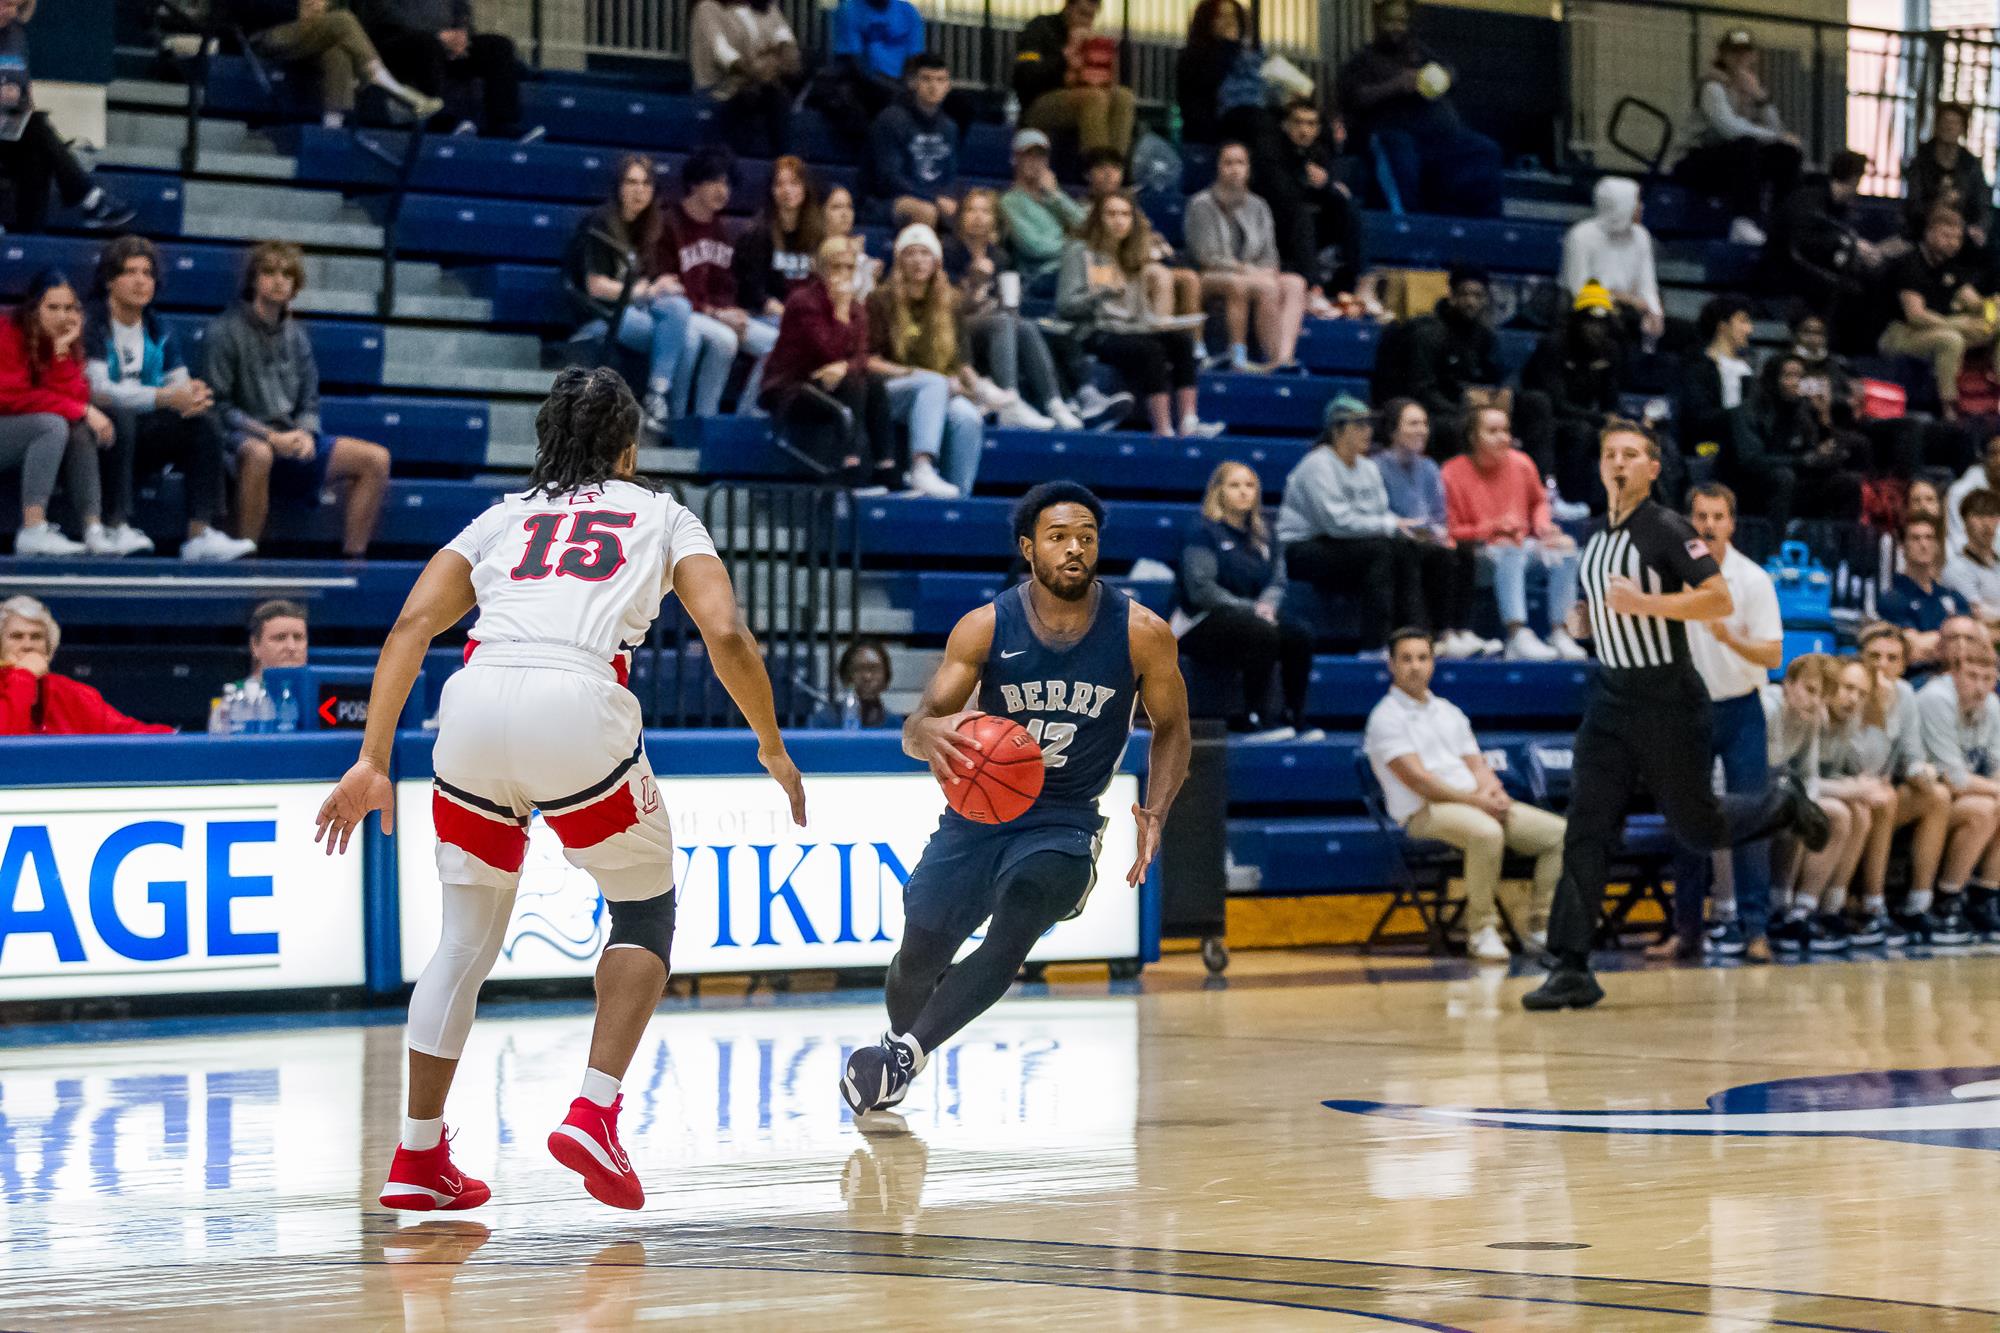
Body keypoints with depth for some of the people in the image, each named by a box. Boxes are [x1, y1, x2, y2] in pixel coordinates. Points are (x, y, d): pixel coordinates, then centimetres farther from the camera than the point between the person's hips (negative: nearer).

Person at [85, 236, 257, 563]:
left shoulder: (159, 333, 10)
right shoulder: (91, 326, -11)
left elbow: (181, 386, 3)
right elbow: (98, 390, -24)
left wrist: (194, 395, -24)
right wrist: (166, 397, -33)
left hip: (139, 435, 6)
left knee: (206, 420, -14)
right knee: (120, 415, -37)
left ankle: (201, 533, -25)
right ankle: (115, 527, -35)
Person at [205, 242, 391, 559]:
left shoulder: (296, 337, 16)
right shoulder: (226, 331, -3)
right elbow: (220, 405, -8)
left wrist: (304, 433, -8)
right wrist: (270, 436, -18)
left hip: (292, 441, 7)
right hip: (244, 438, -7)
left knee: (376, 459, -8)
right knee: (259, 453, -43)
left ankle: (353, 559, -8)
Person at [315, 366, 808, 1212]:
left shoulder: (501, 517, 28)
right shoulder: (662, 515, 23)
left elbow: (413, 624, 12)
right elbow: (725, 634, 7)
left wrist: (373, 761, 9)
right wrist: (772, 746, 19)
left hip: (475, 701, 3)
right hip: (578, 706, -3)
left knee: (467, 939, 19)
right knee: (646, 912, 19)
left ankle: (417, 1158, 17)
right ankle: (595, 1112, 1)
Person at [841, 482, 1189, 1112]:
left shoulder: (1141, 633, -9)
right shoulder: (986, 627, -8)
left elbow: (1170, 730, 5)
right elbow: (914, 729, -8)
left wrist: (1154, 815, -12)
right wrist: (929, 734, -35)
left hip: (1063, 825, -2)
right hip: (977, 814, 2)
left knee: (1015, 924, -30)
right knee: (917, 958, 7)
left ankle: (904, 1054, -27)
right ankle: (904, 1041, 41)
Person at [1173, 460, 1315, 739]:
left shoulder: (1262, 536, 17)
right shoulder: (1204, 531, -4)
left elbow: (1277, 583, 12)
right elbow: (1200, 589, -14)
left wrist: (1267, 606, -12)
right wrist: (1250, 609, -19)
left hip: (1254, 618, 7)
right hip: (1201, 625, -7)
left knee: (1299, 636, -20)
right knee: (1262, 633, -33)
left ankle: (1293, 718, -16)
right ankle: (1255, 718, -28)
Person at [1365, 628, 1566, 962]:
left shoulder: (1449, 712, 22)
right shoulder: (1387, 717, -1)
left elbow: (1477, 766, 18)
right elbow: (1417, 779, -11)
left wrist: (1491, 790, -7)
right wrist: (1476, 800, -16)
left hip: (1479, 805, 8)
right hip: (1424, 813, -7)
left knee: (1558, 832, -8)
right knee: (1487, 833, -39)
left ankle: (1537, 923, -3)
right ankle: (1481, 929, -25)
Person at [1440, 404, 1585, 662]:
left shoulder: (1521, 464, 4)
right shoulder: (1453, 474, -10)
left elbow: (1539, 501, 24)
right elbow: (1450, 533, -10)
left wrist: (1543, 524, 2)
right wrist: (1494, 527, -19)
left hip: (1523, 544, 5)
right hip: (1478, 550, -5)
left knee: (1565, 545, -20)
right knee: (1510, 551, -37)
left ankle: (1560, 633, -24)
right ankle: (1518, 636, -49)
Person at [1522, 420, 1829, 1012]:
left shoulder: (1667, 529, -12)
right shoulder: (1598, 536, 11)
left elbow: (1720, 601, -19)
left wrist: (1643, 603, -26)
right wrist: (1587, 619, 6)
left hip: (1669, 701, -6)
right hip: (1611, 700, 6)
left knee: (1697, 827, 6)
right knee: (1587, 830, -5)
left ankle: (1782, 803, 37)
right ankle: (1572, 969, -7)